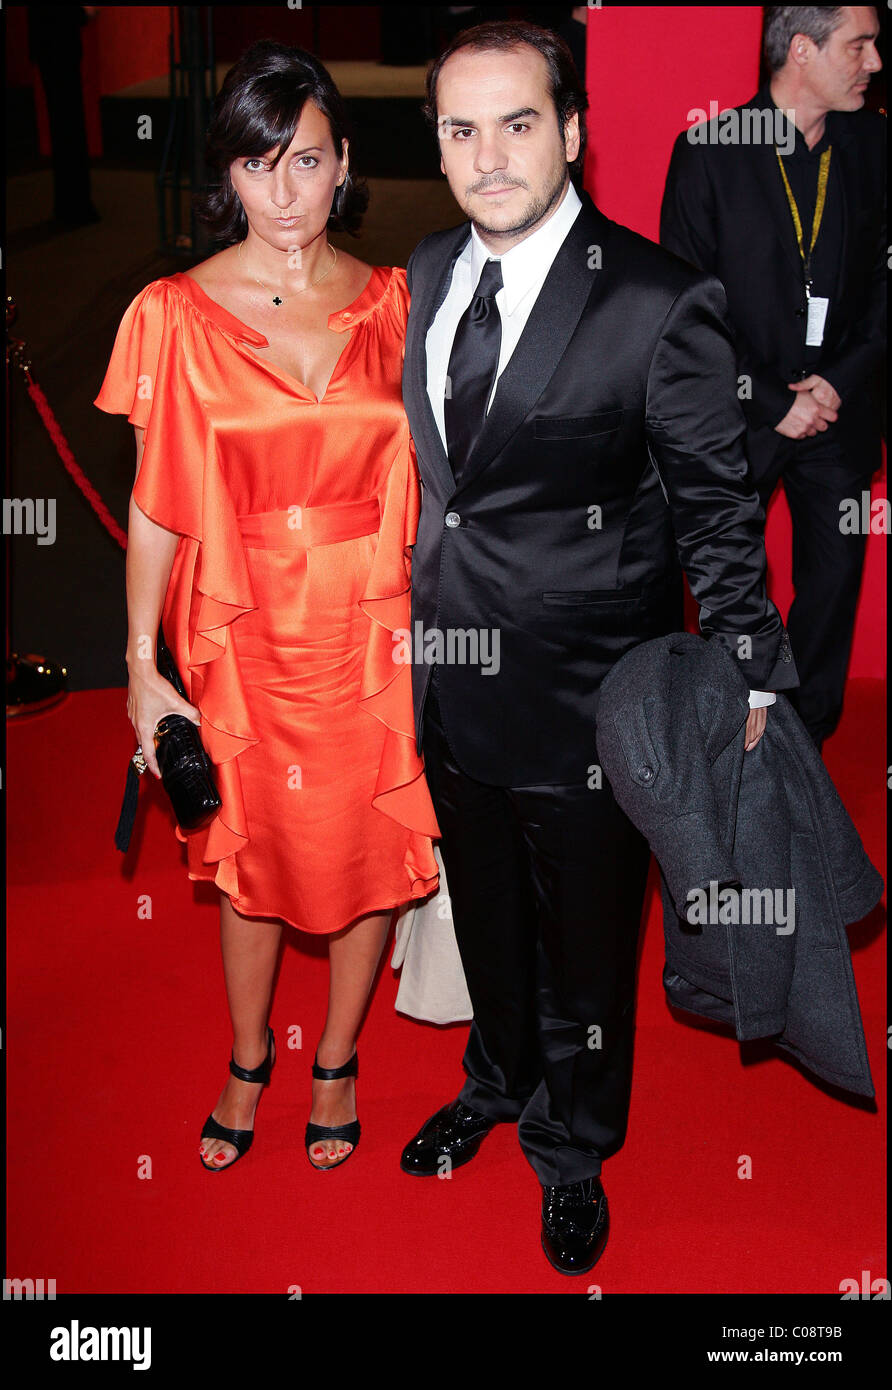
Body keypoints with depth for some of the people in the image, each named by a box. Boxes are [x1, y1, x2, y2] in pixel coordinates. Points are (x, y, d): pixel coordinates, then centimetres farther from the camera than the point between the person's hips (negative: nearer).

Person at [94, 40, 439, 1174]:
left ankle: (336, 1062, 36)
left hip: (373, 635, 2)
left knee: (371, 851, 11)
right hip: (243, 639, -1)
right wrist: (142, 665, -4)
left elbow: (415, 485, 6)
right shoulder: (176, 314, -5)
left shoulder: (390, 303, 1)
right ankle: (248, 1062, 40)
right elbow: (155, 505, -3)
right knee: (251, 854, 15)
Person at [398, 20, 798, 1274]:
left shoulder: (660, 303, -17)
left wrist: (746, 673, -13)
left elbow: (717, 507, -12)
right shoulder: (430, 275, 3)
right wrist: (421, 604, 13)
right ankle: (499, 1084, 53)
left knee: (584, 944, 14)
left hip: (585, 700, -5)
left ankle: (574, 1150, 41)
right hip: (452, 676, 6)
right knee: (485, 913, 25)